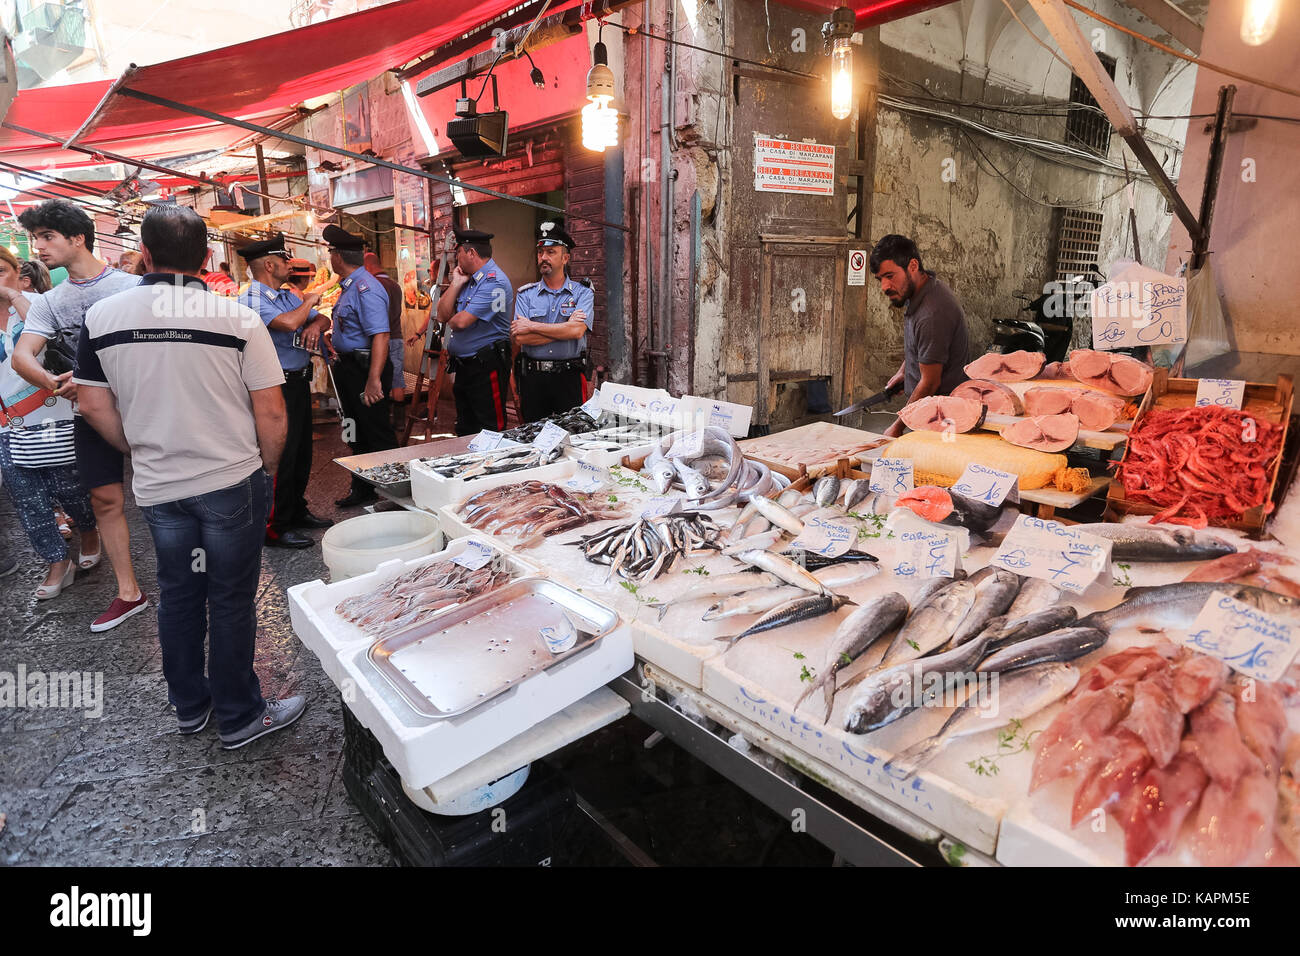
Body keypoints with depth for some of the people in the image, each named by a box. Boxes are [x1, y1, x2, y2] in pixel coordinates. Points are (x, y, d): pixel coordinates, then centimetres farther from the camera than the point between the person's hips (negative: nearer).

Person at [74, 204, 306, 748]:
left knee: (177, 595, 18)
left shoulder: (101, 316, -3)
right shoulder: (238, 319, -14)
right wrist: (267, 468, 4)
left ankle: (189, 707, 35)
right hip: (232, 483, -4)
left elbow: (95, 407, 4)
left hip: (158, 487, 4)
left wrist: (144, 452, 19)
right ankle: (239, 717, 21)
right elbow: (271, 413, -12)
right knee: (231, 600, 7)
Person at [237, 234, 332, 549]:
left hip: (299, 382, 9)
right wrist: (309, 301, -12)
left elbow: (324, 319, 19)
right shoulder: (252, 299, -14)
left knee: (302, 452, 17)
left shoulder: (288, 296, 14)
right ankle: (275, 527, 4)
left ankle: (297, 511, 30)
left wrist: (316, 324, -5)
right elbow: (288, 323, -30)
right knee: (280, 457, -5)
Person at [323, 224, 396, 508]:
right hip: (349, 368, 11)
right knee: (357, 434, 19)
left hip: (365, 369, -10)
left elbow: (380, 335, -28)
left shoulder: (366, 288, -19)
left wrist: (374, 380, -33)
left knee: (377, 435, -3)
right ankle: (362, 489, 32)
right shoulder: (349, 287, 13)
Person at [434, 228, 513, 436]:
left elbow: (460, 322, -22)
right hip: (463, 366, 9)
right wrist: (455, 284, 1)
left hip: (486, 367, -9)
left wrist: (450, 320, 2)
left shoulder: (494, 282, -16)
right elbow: (442, 315, 9)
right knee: (465, 432, 17)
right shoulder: (467, 279, 13)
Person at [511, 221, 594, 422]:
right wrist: (564, 329, -10)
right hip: (532, 377, 2)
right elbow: (518, 338, -7)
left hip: (569, 377, -2)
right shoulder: (525, 294, 7)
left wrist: (531, 326, -10)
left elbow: (577, 331, -14)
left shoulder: (582, 292, 3)